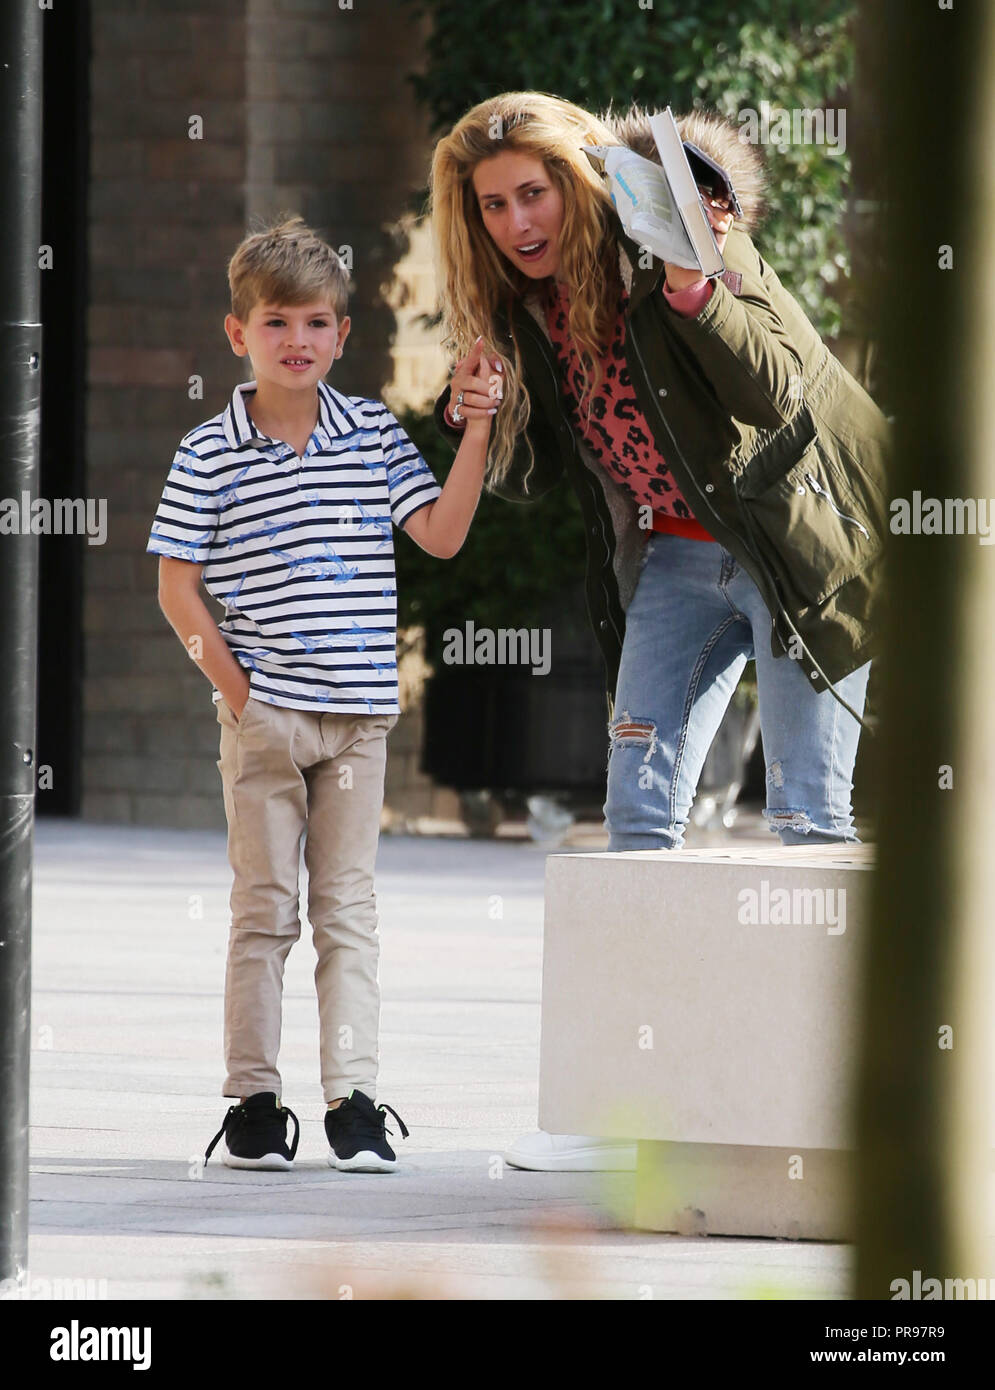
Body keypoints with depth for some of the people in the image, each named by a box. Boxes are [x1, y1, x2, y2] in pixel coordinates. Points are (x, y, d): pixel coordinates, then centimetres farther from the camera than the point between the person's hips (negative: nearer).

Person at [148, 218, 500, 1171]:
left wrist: (476, 431, -6)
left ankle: (353, 1100, 3)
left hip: (358, 714, 2)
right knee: (264, 905, 2)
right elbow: (177, 586, -1)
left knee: (347, 906, 3)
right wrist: (232, 687, -6)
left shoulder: (373, 435, 6)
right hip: (263, 716, -2)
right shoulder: (209, 455, -2)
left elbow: (441, 535, 0)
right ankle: (253, 1101, 8)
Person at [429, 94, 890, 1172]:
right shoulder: (521, 302, 1)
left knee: (807, 815, -6)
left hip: (792, 543, -6)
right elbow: (536, 470, 8)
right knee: (639, 814, 0)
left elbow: (779, 393, -25)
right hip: (671, 559, 7)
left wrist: (696, 296, -40)